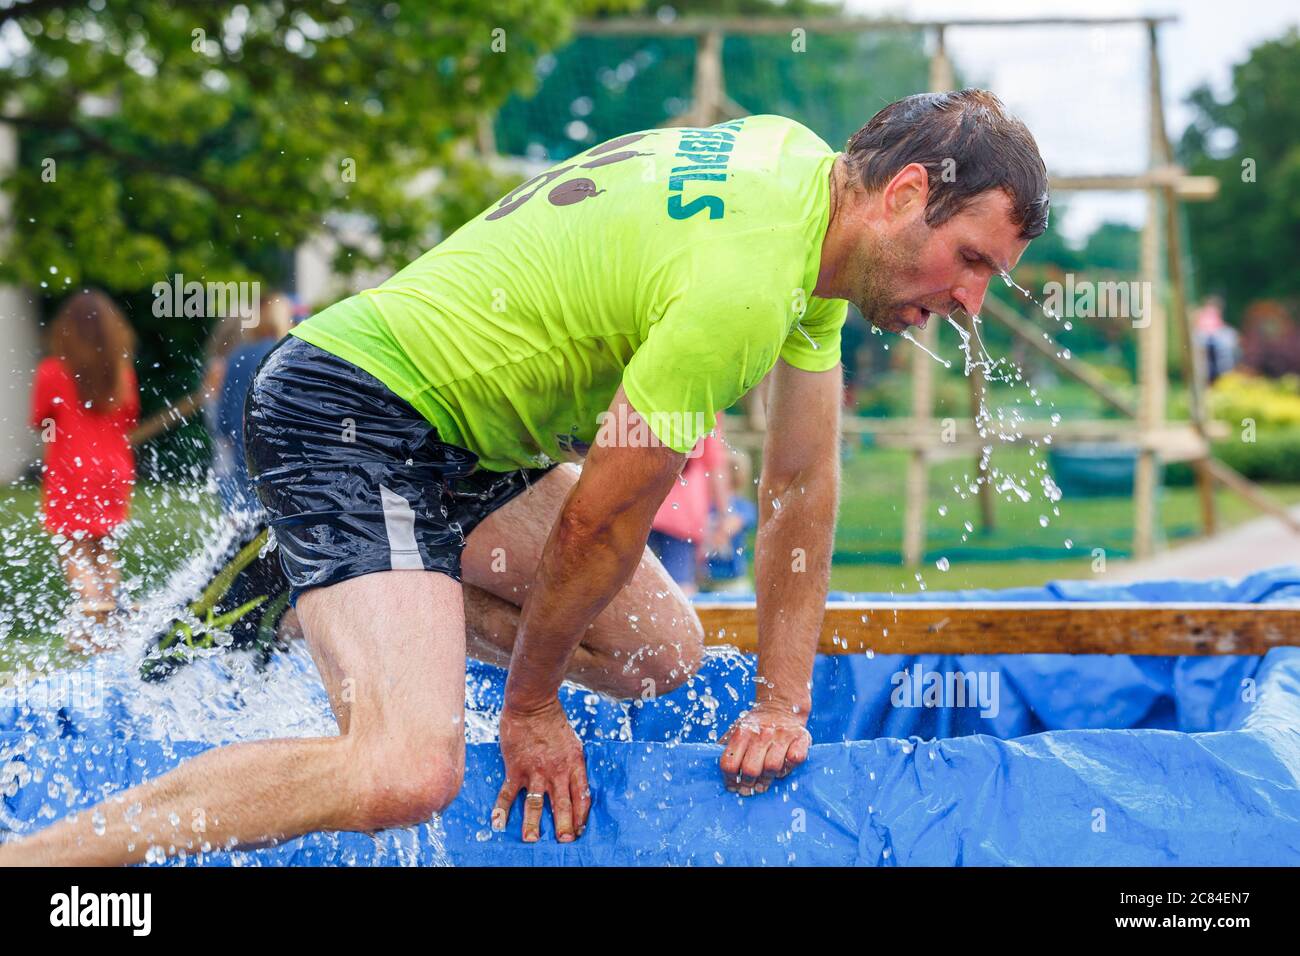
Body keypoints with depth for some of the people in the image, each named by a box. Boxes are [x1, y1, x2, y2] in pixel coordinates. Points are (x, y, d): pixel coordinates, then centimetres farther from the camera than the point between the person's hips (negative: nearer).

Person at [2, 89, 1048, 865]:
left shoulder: (811, 174, 5)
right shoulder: (742, 282, -26)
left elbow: (803, 481, 10)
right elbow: (602, 521, -17)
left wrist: (783, 704, 10)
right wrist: (532, 704, -1)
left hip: (470, 439, 11)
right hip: (353, 414, -11)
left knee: (662, 653, 12)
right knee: (405, 774, -28)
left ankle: (359, 604, 25)